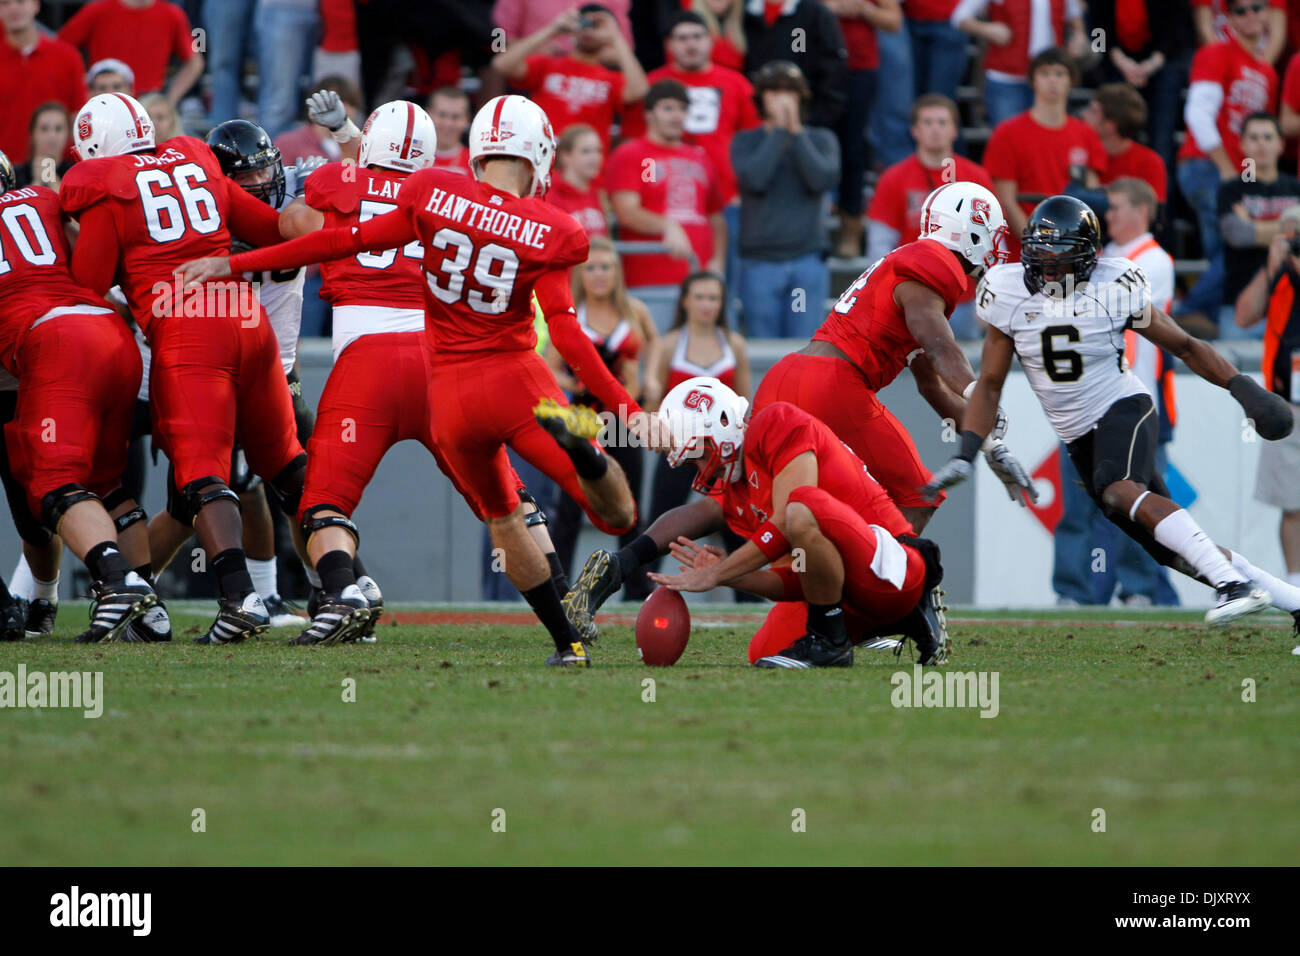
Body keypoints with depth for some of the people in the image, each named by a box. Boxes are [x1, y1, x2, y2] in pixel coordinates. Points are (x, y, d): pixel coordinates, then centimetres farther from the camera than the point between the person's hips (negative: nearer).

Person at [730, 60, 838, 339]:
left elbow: (823, 179, -9)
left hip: (807, 261, 0)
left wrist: (795, 130, -6)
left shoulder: (821, 140, 10)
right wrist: (779, 130, -7)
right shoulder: (745, 142, 7)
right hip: (760, 263, 0)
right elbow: (754, 179, -12)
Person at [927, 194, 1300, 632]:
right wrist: (966, 455, -9)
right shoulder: (1009, 293, -4)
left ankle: (1234, 584, -40)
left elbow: (1185, 346, -1)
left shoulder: (1113, 288, -13)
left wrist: (1243, 388, -10)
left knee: (1120, 491, -36)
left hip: (1123, 409, -4)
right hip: (1079, 436, 4)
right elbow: (989, 384, 2)